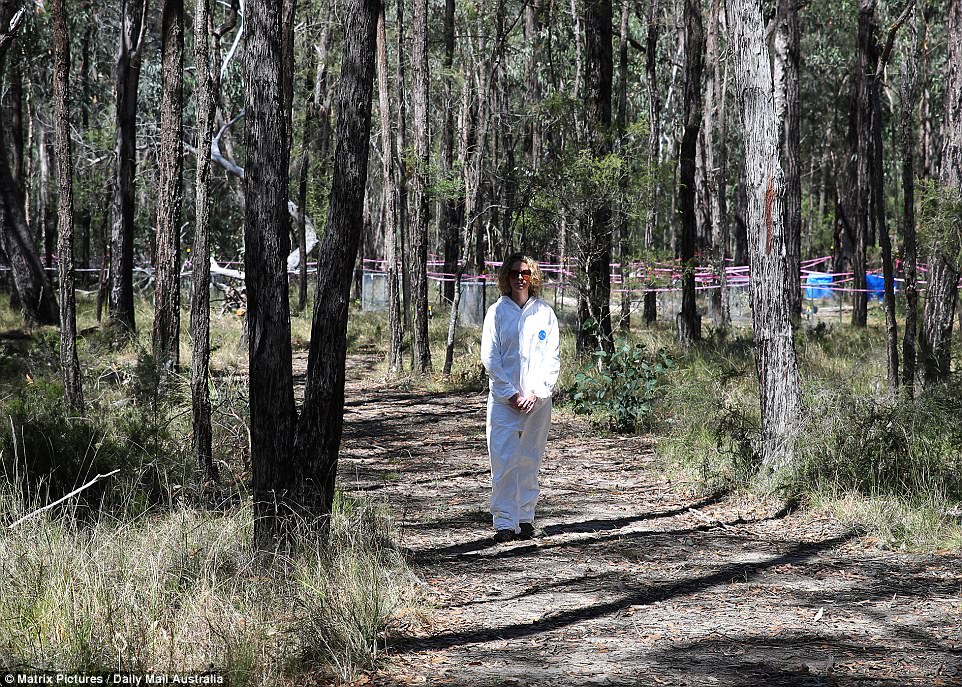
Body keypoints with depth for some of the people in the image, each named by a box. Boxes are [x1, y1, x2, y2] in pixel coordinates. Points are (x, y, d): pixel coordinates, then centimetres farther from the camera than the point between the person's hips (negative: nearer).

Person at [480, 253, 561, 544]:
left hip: (537, 398, 1)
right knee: (503, 460, -8)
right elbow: (490, 357, -1)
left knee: (529, 460, 6)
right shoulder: (497, 312, 3)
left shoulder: (544, 313, 6)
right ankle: (504, 522, -7)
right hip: (503, 398, -1)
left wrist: (537, 392, -8)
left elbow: (553, 357, 3)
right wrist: (510, 393, -9)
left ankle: (525, 518, 15)